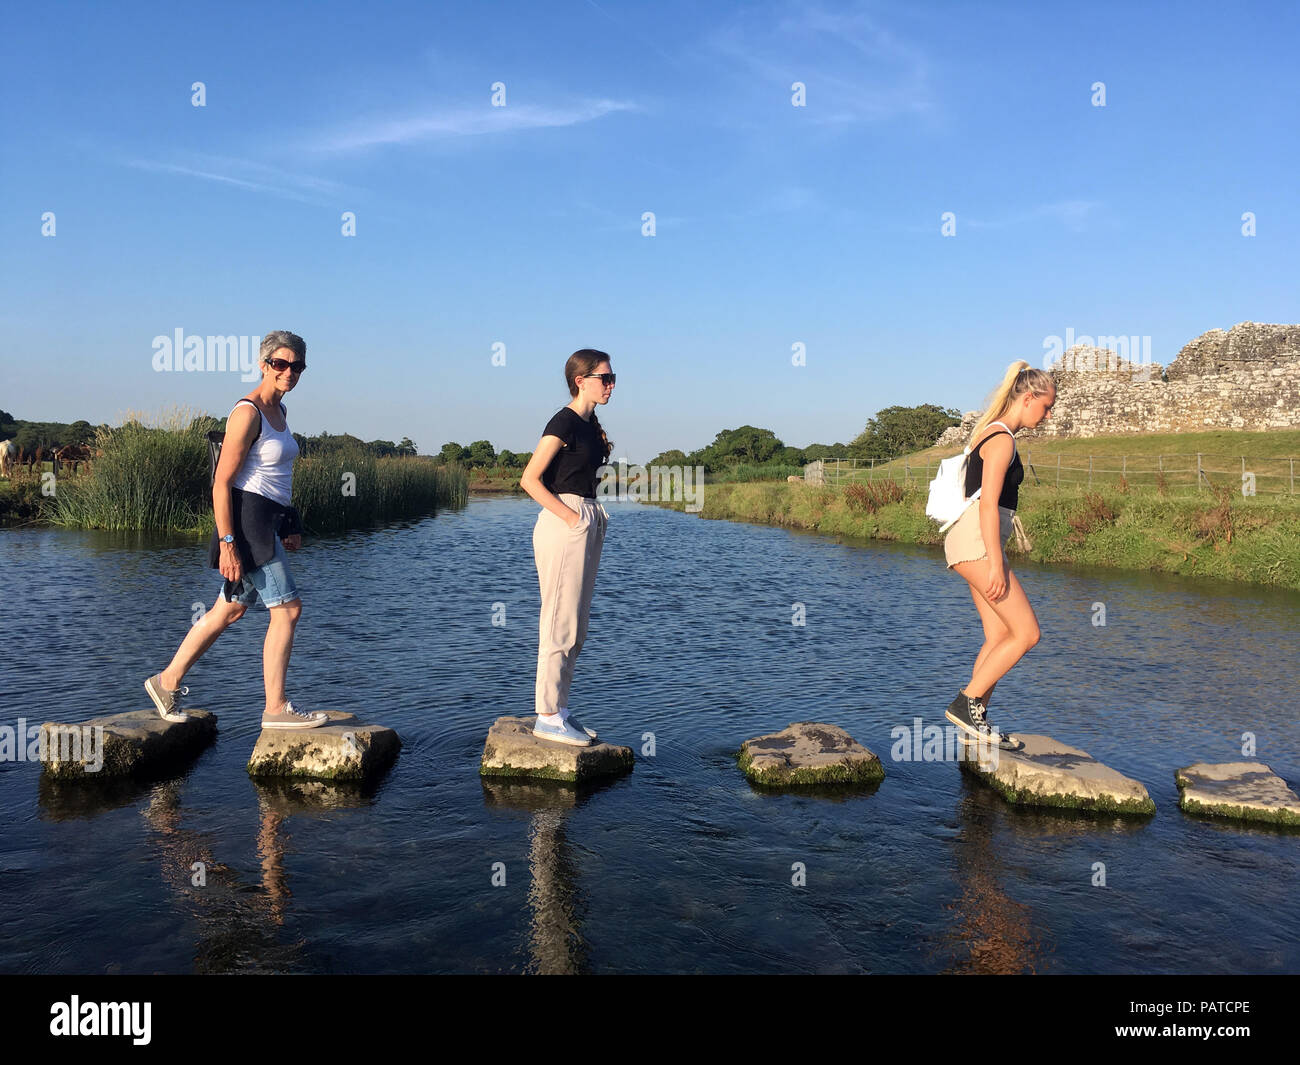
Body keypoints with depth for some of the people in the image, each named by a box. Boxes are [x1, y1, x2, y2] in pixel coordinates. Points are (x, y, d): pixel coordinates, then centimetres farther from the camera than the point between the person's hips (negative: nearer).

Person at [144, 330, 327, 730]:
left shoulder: (279, 411, 14)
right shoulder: (247, 413, -14)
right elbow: (222, 482, -17)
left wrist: (288, 527, 20)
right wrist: (227, 542, -21)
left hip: (268, 522, 9)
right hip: (247, 520, -9)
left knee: (230, 611, 16)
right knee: (287, 608, -7)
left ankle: (167, 681, 29)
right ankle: (275, 709, 2)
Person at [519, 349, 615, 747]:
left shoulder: (592, 423, 15)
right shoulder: (564, 422, -12)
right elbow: (530, 479, -16)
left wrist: (604, 448, 10)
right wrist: (570, 516, -16)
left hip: (588, 524, 9)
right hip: (563, 523, -9)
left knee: (575, 626, 12)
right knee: (560, 624, -5)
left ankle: (558, 708, 21)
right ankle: (547, 717, 3)